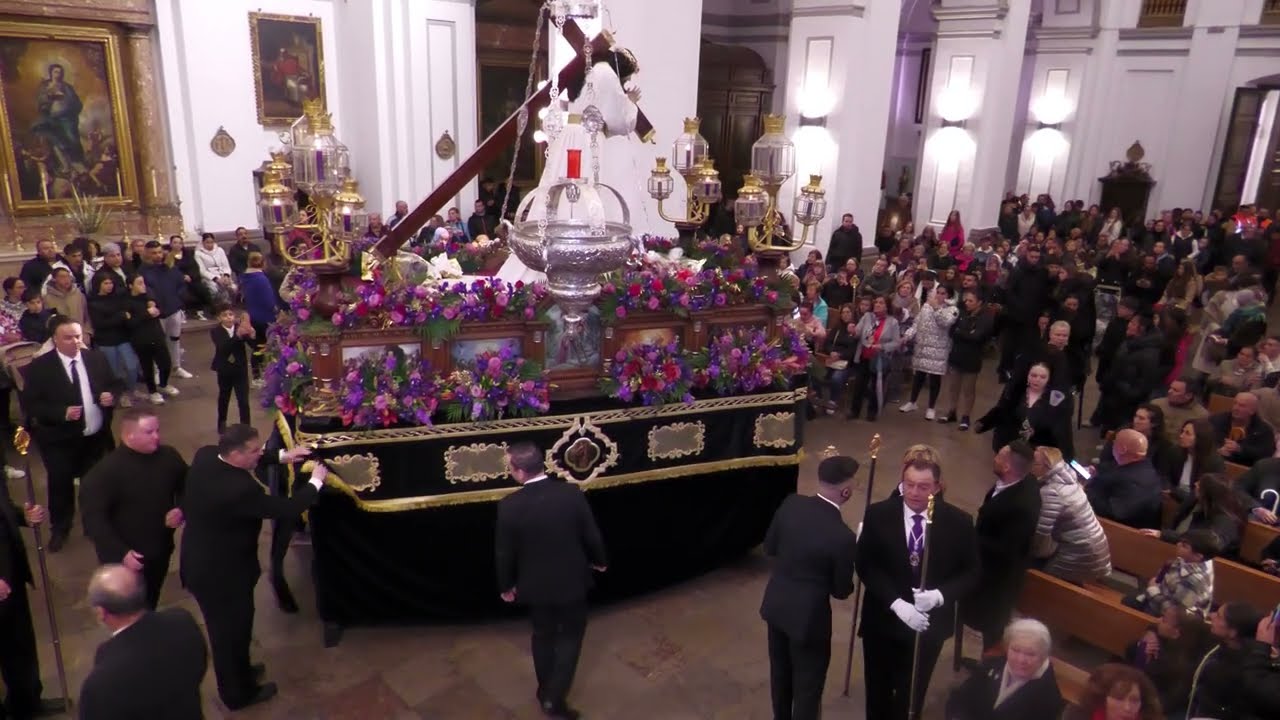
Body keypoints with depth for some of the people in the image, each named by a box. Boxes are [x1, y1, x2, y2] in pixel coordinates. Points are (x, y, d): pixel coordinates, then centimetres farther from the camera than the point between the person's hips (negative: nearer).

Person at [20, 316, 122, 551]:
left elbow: (116, 384, 7)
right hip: (60, 441, -3)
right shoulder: (39, 367, -13)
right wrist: (62, 413, -28)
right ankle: (60, 529, 35)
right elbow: (29, 404, -14)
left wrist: (112, 396, -16)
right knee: (60, 485, 11)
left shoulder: (96, 358, -3)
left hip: (96, 437, 3)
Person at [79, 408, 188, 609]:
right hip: (124, 558, -5)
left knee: (149, 607, 25)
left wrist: (181, 510, -11)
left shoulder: (169, 456, -6)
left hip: (160, 552, 5)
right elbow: (93, 518, -21)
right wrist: (120, 553, -26)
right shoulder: (105, 471, -21)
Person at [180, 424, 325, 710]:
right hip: (223, 572, -8)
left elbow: (248, 460, 8)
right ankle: (238, 693, 39)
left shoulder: (204, 455, -13)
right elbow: (288, 509, -26)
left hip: (200, 562, 9)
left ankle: (239, 672, 53)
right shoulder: (239, 489, -37)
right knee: (232, 630, 16)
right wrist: (316, 481, -12)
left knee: (225, 627, 30)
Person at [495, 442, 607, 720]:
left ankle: (545, 690, 41)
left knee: (543, 635, 24)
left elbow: (504, 553, -10)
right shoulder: (572, 494, -19)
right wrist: (599, 561, 13)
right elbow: (591, 535, -7)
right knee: (570, 637, 18)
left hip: (535, 585, 1)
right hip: (571, 581, -1)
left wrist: (506, 585, 8)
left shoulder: (509, 506, -21)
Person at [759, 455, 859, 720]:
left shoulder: (791, 504, -13)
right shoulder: (843, 537, -27)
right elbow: (841, 591, -12)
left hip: (776, 605, 6)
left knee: (780, 673, 27)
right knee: (808, 685, 15)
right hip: (808, 617, -6)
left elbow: (769, 547, 2)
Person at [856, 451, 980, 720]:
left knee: (911, 695, 21)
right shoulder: (878, 515, -14)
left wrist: (940, 595, -25)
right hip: (882, 621, 0)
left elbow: (971, 574, -6)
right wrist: (896, 603, -27)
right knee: (878, 691, 20)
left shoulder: (958, 522, -12)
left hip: (929, 624, 0)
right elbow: (865, 566, -14)